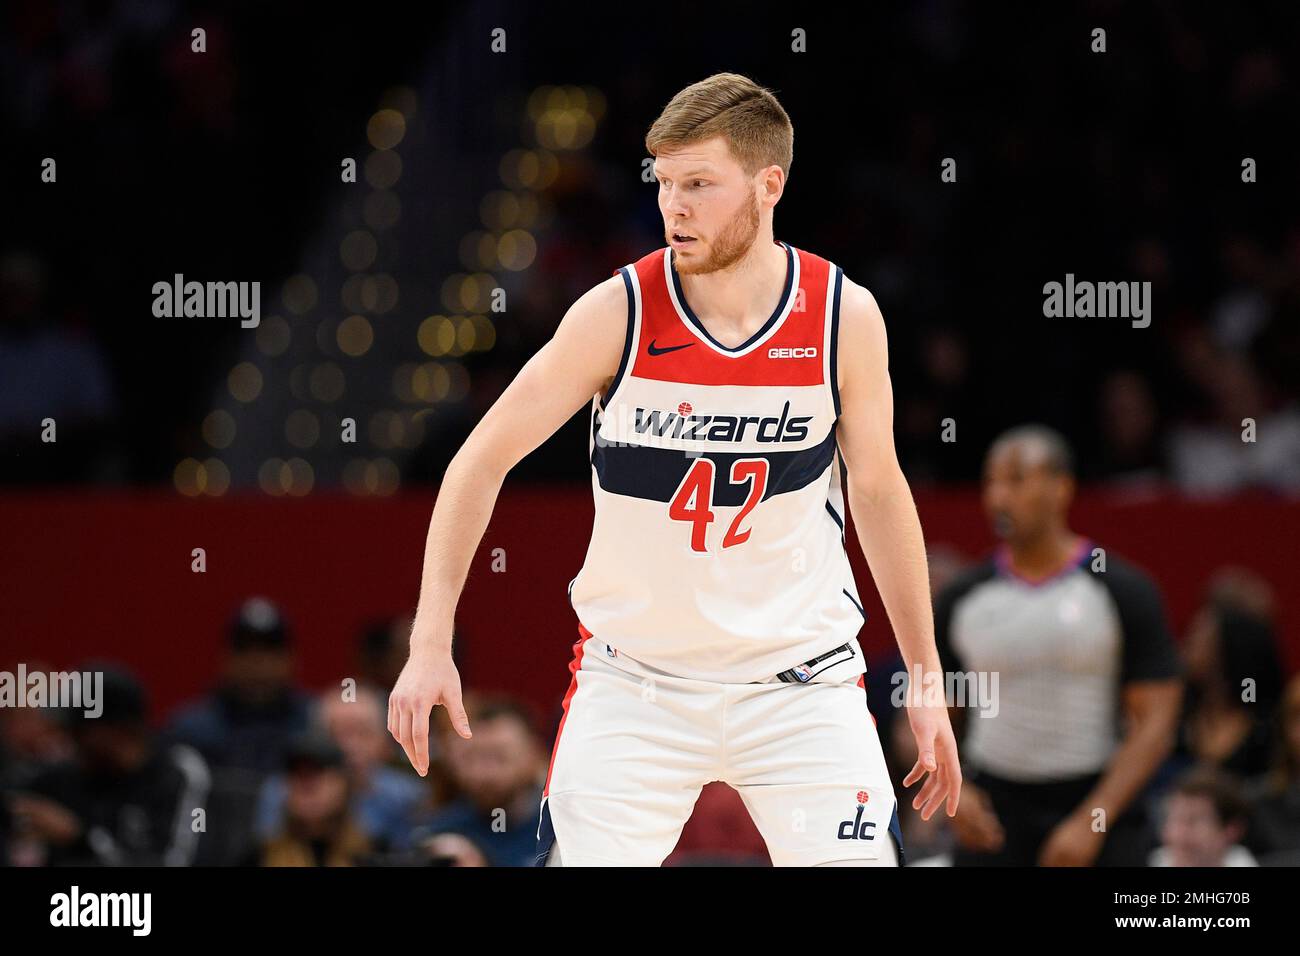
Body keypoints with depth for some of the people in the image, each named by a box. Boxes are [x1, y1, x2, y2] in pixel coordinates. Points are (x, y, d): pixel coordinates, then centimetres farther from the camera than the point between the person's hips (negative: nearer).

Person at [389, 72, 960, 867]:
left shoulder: (846, 316, -7)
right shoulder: (618, 313, -12)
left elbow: (878, 489, 6)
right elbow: (485, 459, -5)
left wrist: (925, 680, 7)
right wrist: (431, 643, -12)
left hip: (801, 677, 1)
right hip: (634, 676, -1)